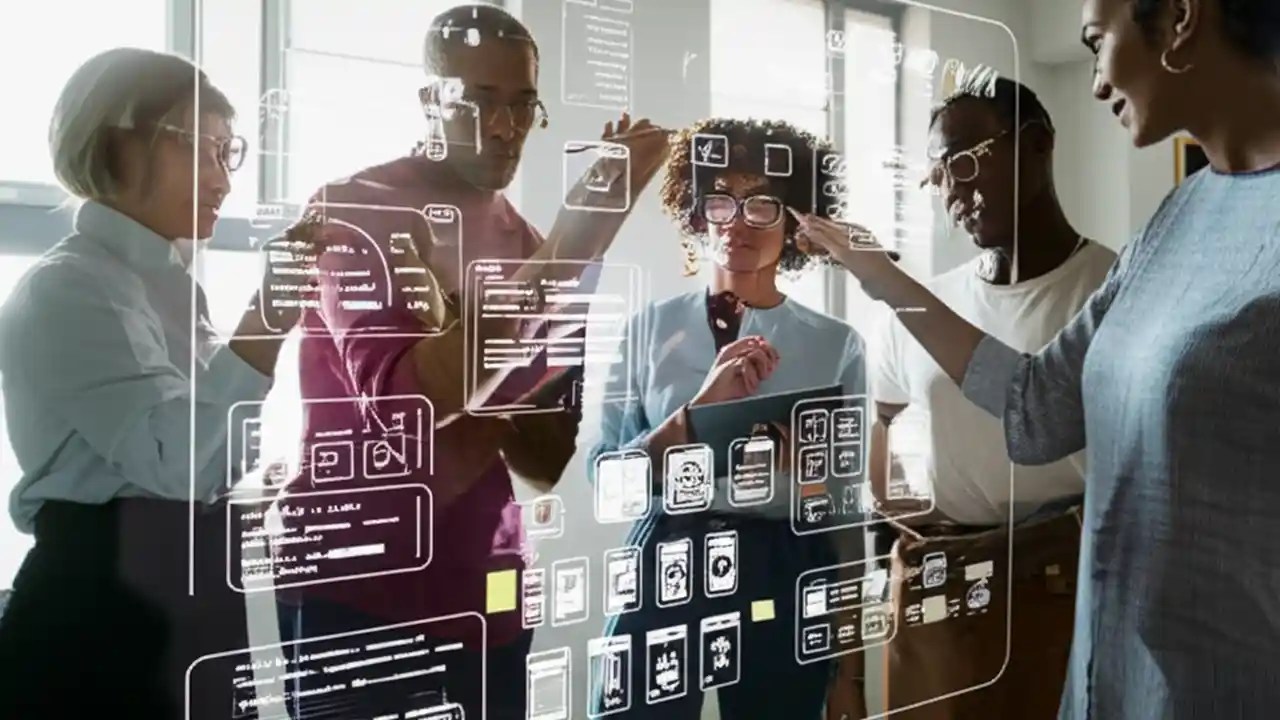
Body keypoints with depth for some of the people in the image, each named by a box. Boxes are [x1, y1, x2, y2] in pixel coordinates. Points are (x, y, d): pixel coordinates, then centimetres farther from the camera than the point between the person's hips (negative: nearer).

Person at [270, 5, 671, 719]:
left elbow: (542, 458, 9)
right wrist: (564, 253, -27)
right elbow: (398, 399, -23)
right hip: (358, 591, -5)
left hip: (486, 592, 5)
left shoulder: (523, 239, 10)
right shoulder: (352, 210, -7)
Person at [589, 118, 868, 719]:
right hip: (666, 569, 0)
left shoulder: (837, 345, 0)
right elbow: (607, 476, -6)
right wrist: (698, 410, -19)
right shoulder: (650, 329, 0)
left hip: (786, 577, 1)